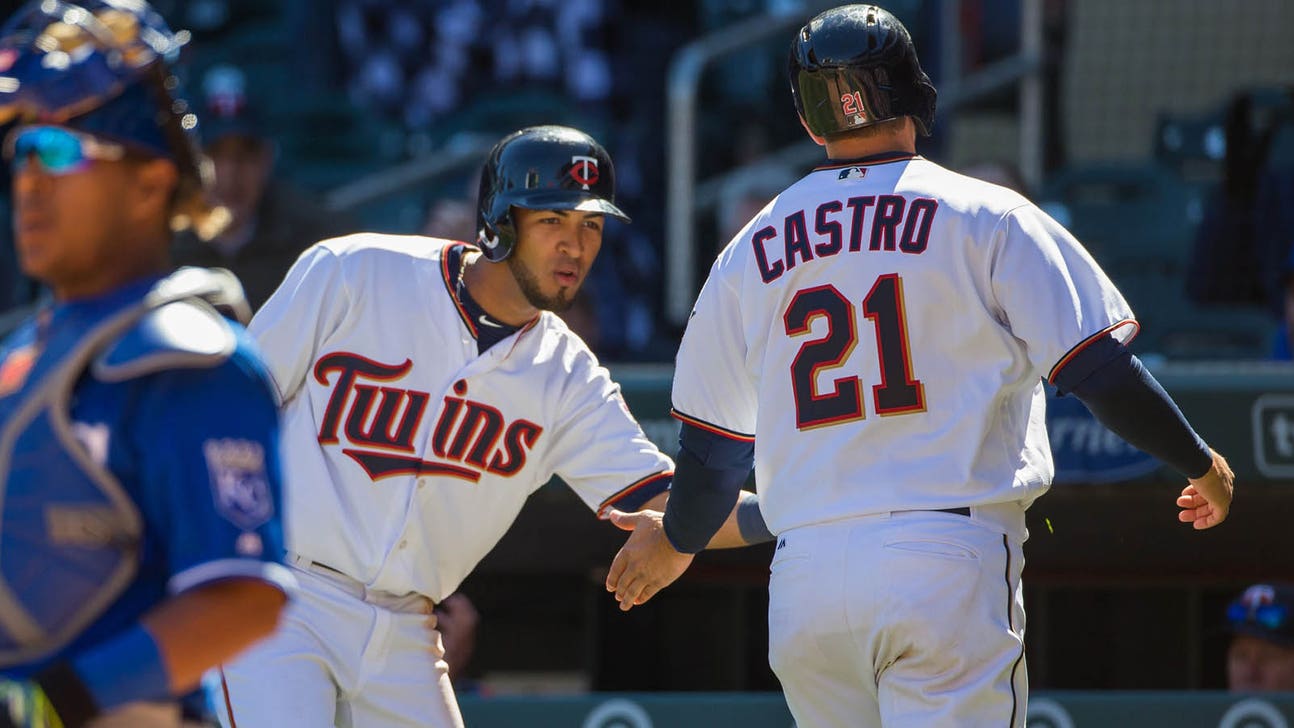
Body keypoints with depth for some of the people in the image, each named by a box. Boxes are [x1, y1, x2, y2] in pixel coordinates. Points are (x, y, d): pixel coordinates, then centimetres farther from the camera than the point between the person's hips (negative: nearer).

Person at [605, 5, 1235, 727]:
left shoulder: (750, 253, 12)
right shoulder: (986, 219, 1)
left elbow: (712, 447, 16)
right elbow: (1103, 371, -3)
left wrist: (676, 541, 37)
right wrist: (1203, 465, 13)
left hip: (804, 580, 4)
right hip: (949, 567, -4)